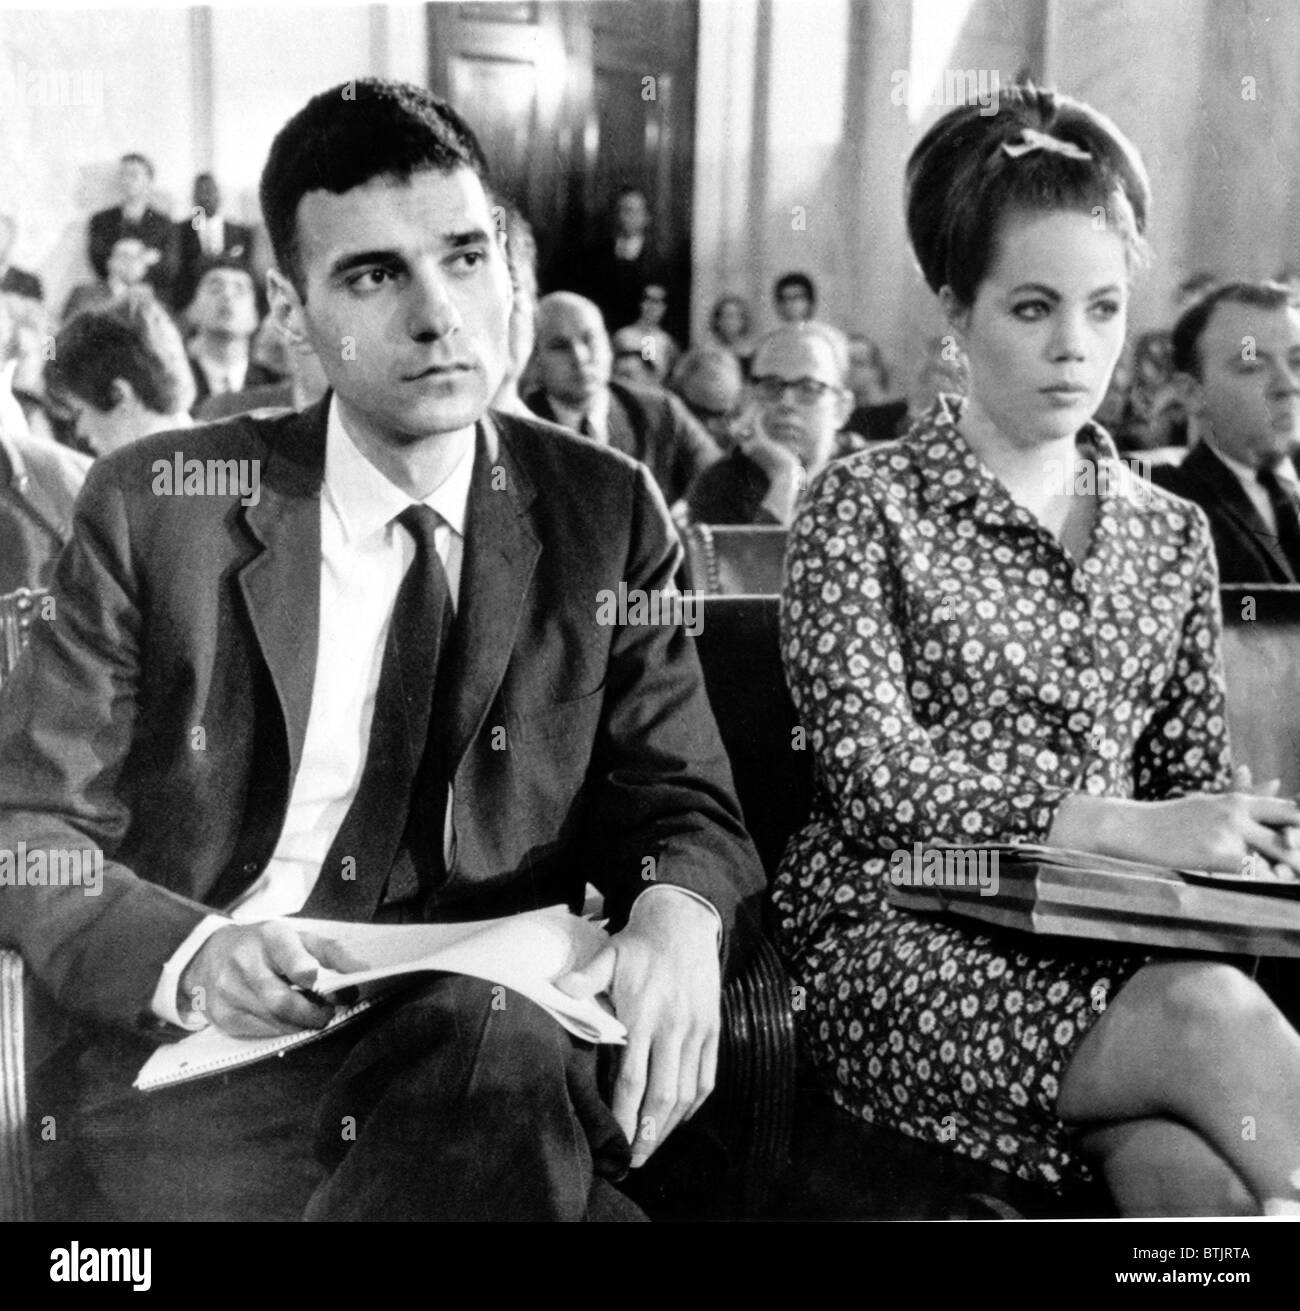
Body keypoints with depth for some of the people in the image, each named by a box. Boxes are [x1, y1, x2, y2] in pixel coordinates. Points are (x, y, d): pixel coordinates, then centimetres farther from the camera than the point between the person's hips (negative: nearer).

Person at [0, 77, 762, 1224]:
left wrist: (676, 913, -20)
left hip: (500, 1036, 3)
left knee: (494, 1041, -33)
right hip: (210, 1060, -2)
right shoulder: (159, 506, 2)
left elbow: (685, 805, 5)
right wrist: (190, 954, -20)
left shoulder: (608, 514, 5)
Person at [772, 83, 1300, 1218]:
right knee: (1209, 1013, -31)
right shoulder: (865, 507, 1)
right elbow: (876, 777, -10)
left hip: (1105, 952, 4)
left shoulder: (1172, 537, 16)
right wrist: (1124, 827, -19)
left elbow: (1189, 778, 16)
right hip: (900, 943, -3)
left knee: (1202, 1181, -32)